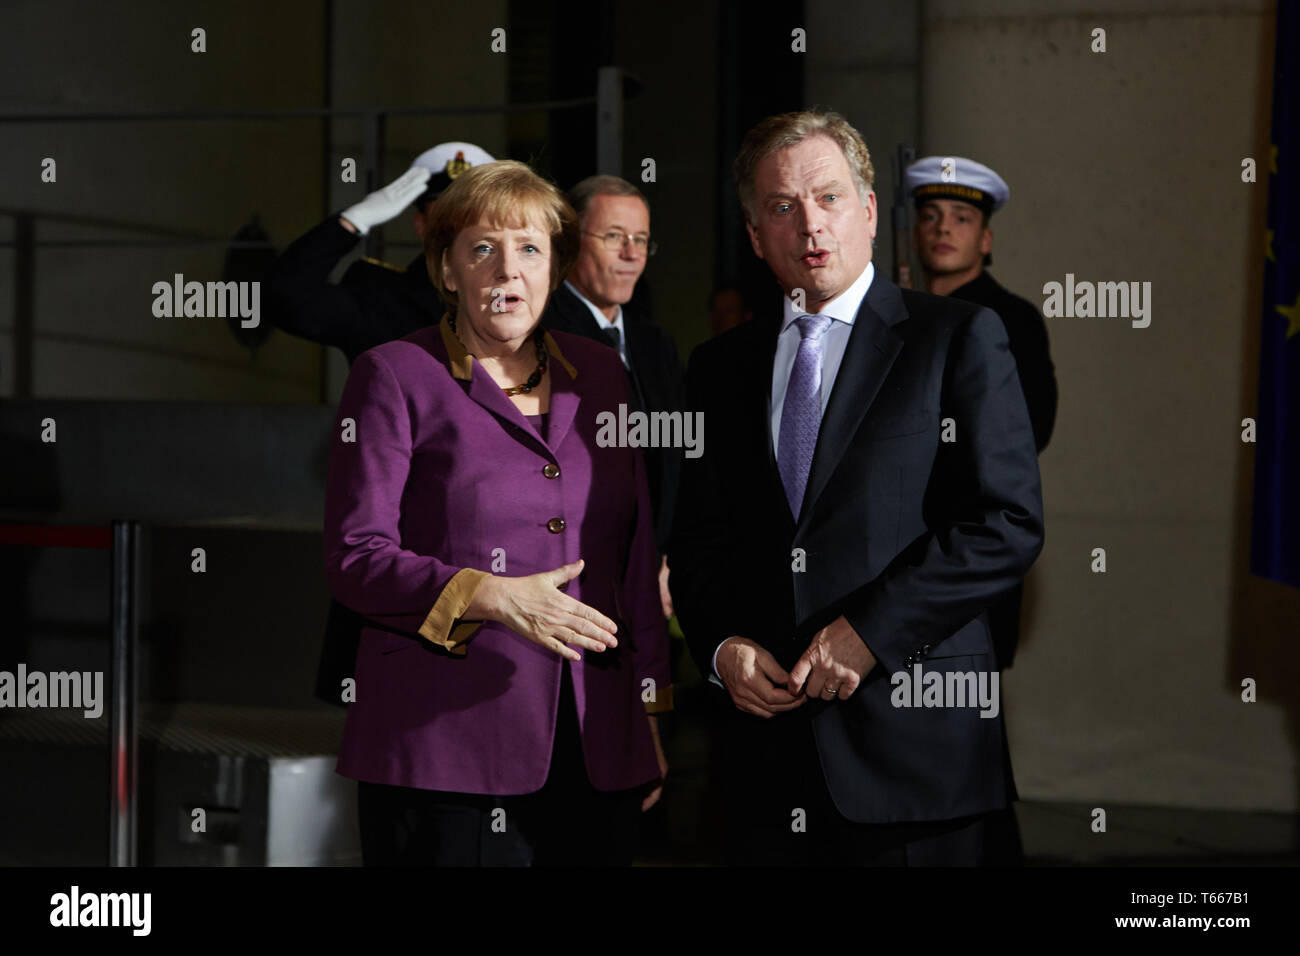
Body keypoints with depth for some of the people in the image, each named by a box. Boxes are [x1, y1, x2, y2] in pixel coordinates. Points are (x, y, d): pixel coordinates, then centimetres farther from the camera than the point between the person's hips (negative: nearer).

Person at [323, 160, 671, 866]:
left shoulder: (598, 374, 15)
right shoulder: (395, 376, 1)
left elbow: (635, 555, 17)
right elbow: (354, 558, -5)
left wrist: (650, 710, 12)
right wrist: (490, 596, -18)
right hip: (444, 745, -4)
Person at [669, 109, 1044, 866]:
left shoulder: (959, 339, 0)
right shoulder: (722, 366, 14)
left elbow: (1010, 522, -8)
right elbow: (697, 540, 18)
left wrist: (868, 630, -13)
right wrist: (721, 647, -2)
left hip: (913, 740, -3)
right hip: (770, 742, 4)